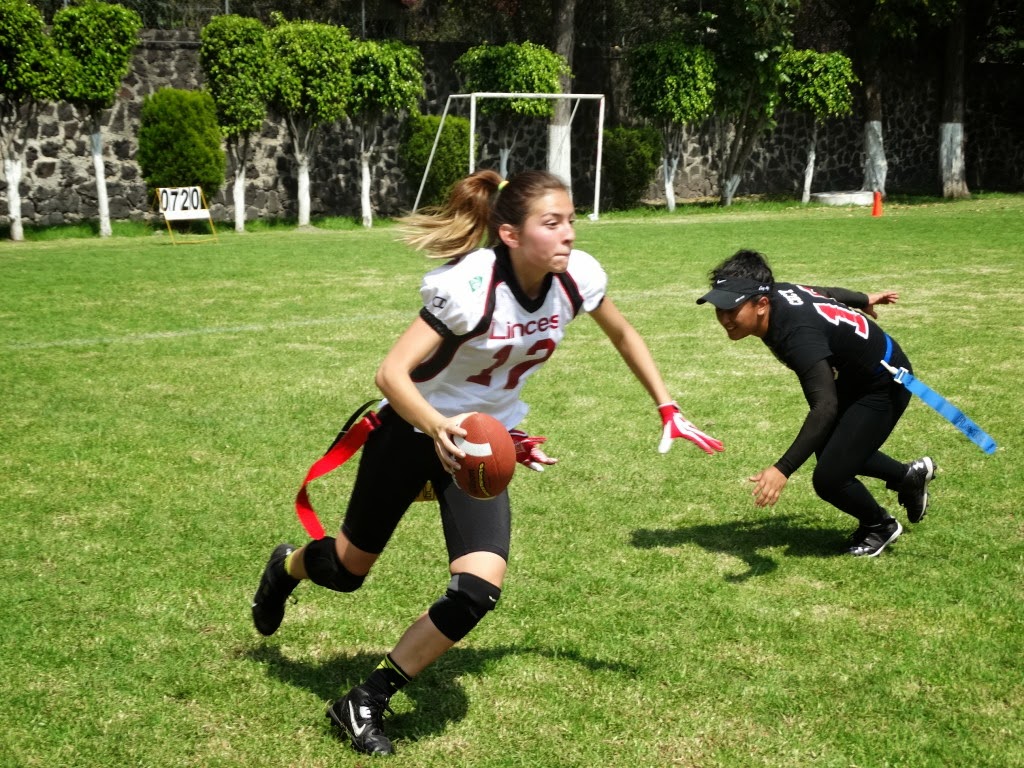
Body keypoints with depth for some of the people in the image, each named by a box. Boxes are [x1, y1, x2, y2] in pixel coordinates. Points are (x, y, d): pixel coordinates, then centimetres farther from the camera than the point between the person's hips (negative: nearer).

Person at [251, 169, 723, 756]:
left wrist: (667, 408, 5)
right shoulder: (470, 285, -32)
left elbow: (623, 334, 6)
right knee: (350, 569, 14)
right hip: (413, 429, -4)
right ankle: (287, 567, 54)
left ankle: (367, 702, 5)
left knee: (480, 588, -15)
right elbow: (392, 372, -37)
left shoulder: (577, 276, -16)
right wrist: (438, 428, -55)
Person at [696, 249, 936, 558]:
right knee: (832, 452, 24)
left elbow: (825, 407, -47)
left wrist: (782, 470, -56)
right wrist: (864, 300, 31)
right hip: (855, 375, 9)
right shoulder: (777, 292, -13)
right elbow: (827, 292, 8)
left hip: (884, 385, -9)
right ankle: (910, 476, 45)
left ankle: (881, 526, 20)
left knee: (828, 479, -11)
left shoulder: (798, 334, -40)